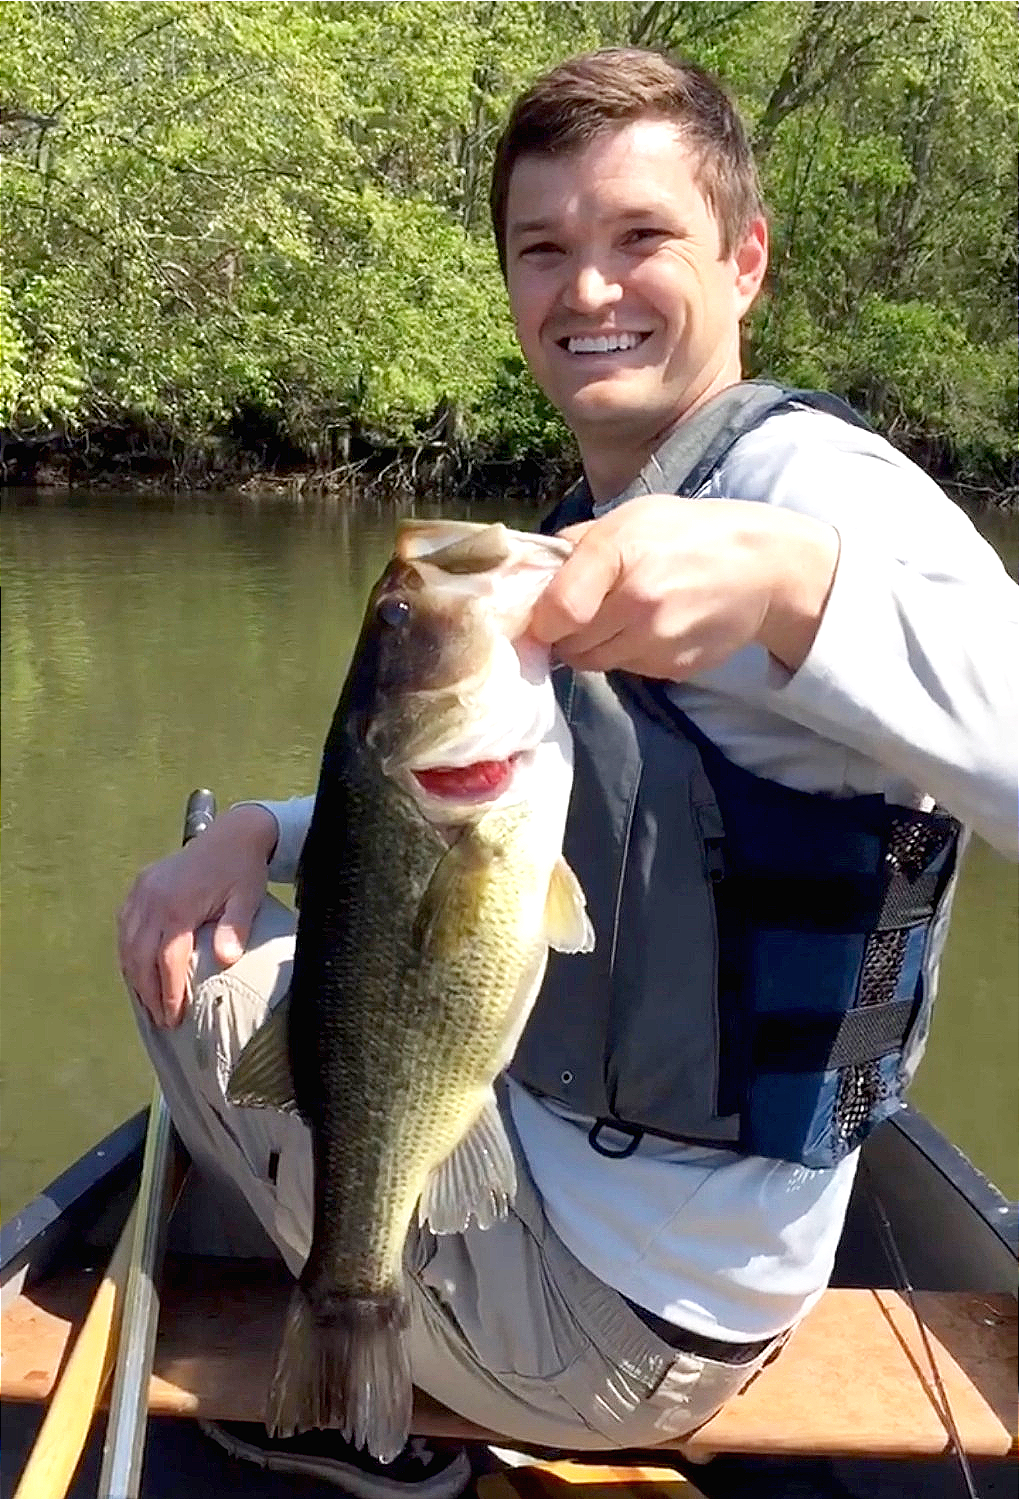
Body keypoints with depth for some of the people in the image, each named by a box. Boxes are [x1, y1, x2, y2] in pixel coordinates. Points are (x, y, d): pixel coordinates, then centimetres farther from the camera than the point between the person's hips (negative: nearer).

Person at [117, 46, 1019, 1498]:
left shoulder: (809, 480, -21)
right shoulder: (606, 513, 10)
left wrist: (789, 582, -55)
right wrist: (263, 831, 2)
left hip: (616, 1317, -10)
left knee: (197, 982, 3)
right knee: (185, 924, 22)